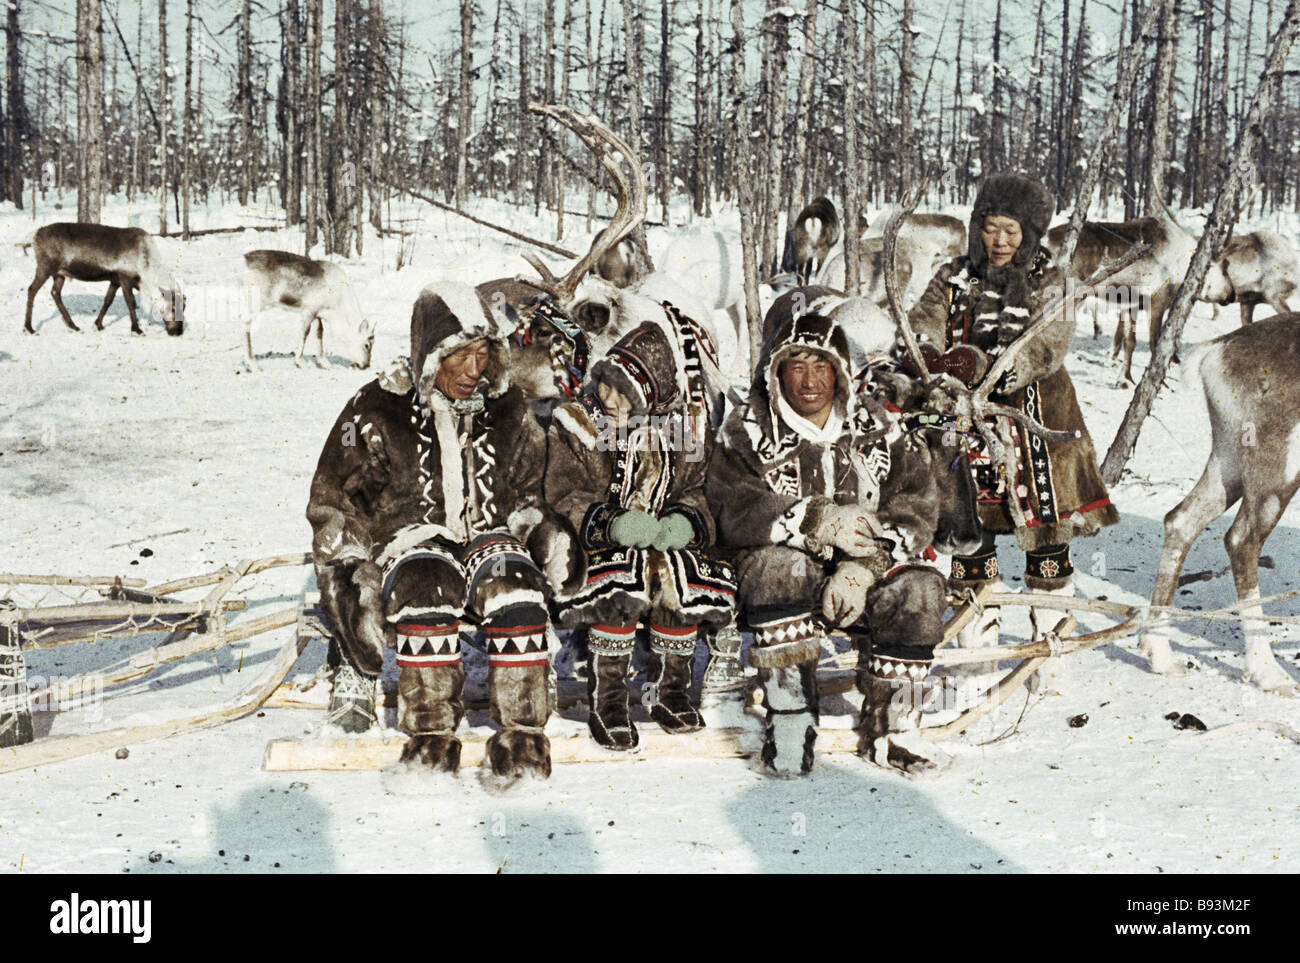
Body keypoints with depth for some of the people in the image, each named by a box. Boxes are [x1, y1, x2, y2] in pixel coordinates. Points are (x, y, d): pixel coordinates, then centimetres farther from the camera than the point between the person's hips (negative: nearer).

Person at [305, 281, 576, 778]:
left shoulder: (508, 411, 8)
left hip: (488, 538, 2)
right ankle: (431, 733, -30)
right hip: (409, 542, -2)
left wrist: (545, 533, 1)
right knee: (425, 584, -37)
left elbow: (527, 490, 21)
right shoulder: (376, 413, -1)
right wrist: (355, 576, -6)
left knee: (512, 579, -32)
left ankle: (523, 738, -27)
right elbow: (334, 507, 5)